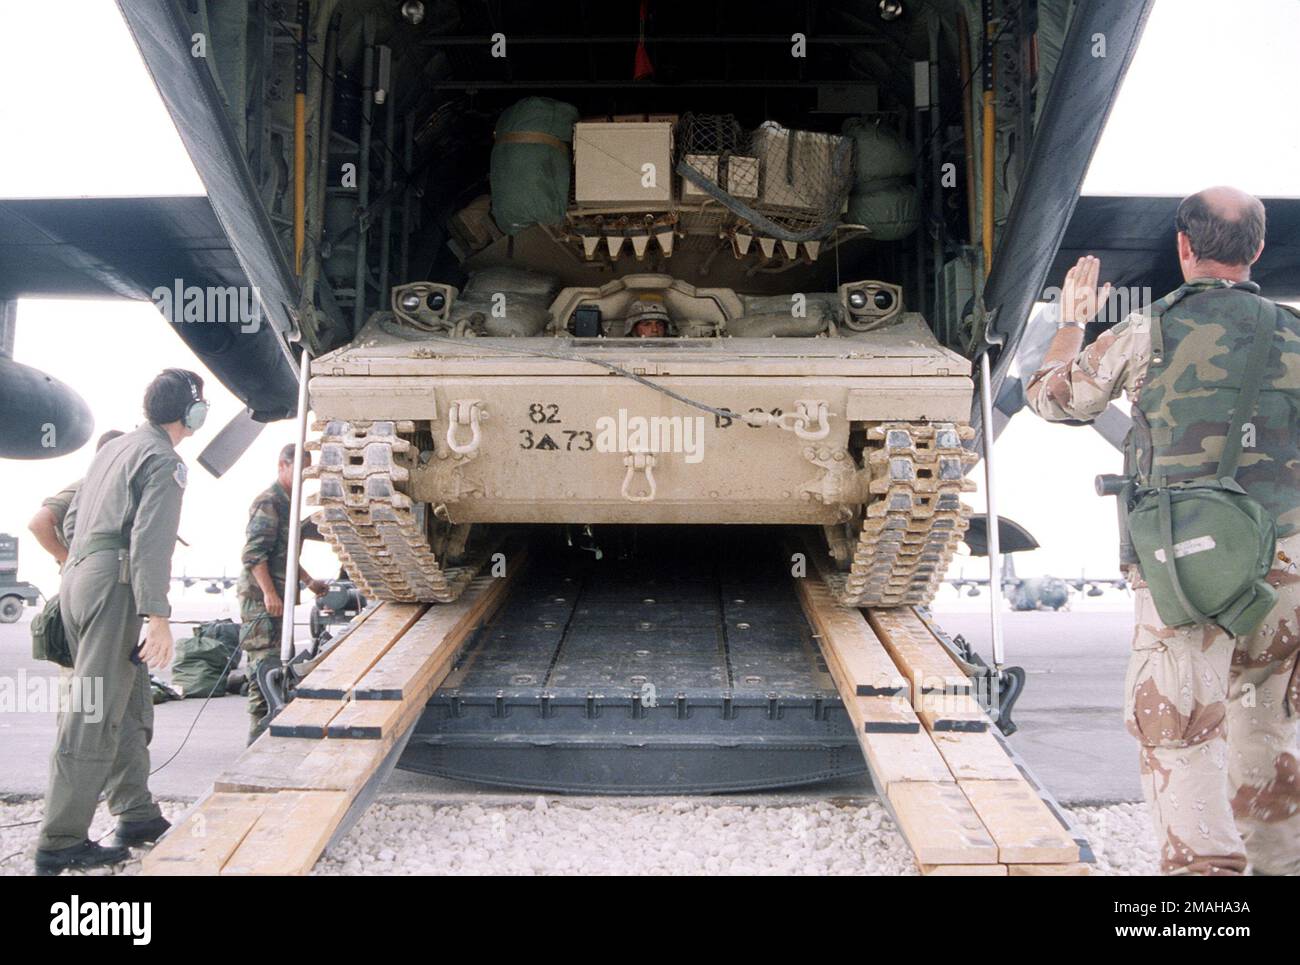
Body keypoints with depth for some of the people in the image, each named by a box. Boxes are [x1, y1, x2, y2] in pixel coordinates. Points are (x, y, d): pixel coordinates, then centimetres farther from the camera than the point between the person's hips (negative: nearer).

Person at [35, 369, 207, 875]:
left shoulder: (113, 449, 20)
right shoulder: (162, 459, -8)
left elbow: (71, 522, 23)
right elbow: (150, 541, -18)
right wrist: (158, 616, -20)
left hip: (77, 578, 9)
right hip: (113, 585, -9)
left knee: (129, 706, 14)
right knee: (96, 716, -7)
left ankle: (137, 814, 20)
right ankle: (61, 843, -4)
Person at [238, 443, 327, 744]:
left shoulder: (287, 503, 20)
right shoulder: (268, 502, -11)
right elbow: (253, 553, -19)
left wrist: (308, 581, 24)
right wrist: (269, 593, -23)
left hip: (278, 597, 10)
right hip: (261, 598, -10)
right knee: (266, 664, -9)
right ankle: (259, 737, -4)